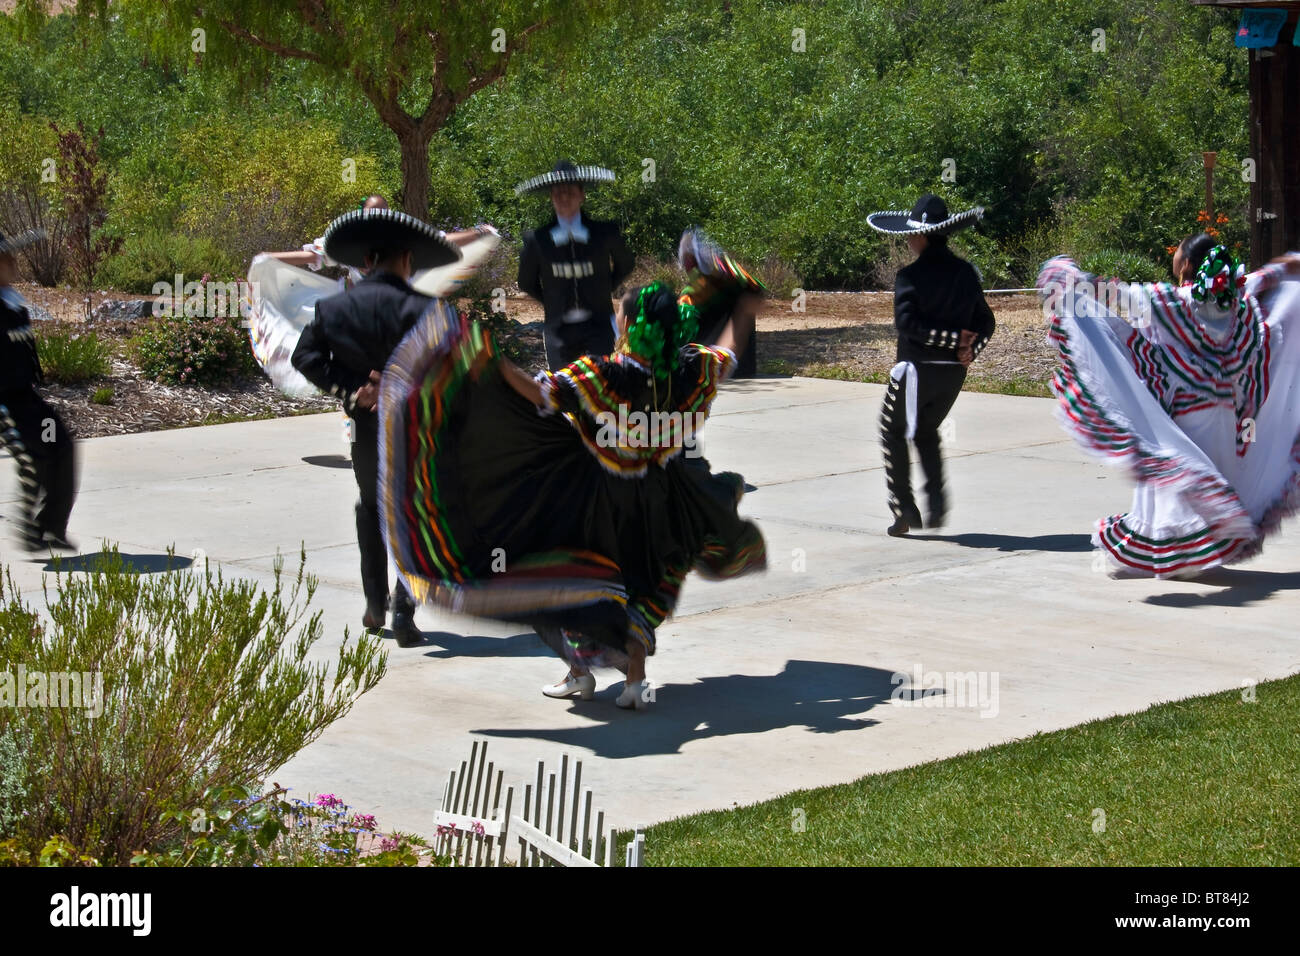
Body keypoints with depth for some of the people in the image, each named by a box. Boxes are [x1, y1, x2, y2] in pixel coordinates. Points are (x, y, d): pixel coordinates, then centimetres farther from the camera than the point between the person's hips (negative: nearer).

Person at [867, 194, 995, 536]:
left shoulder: (911, 276, -14)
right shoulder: (966, 273, 5)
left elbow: (907, 322, -24)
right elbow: (985, 322, 7)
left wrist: (956, 339, -20)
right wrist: (970, 348, -7)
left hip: (917, 369, -6)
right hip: (954, 372, 6)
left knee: (894, 432, 12)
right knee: (927, 432, 24)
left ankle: (903, 509, 5)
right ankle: (937, 500, 6)